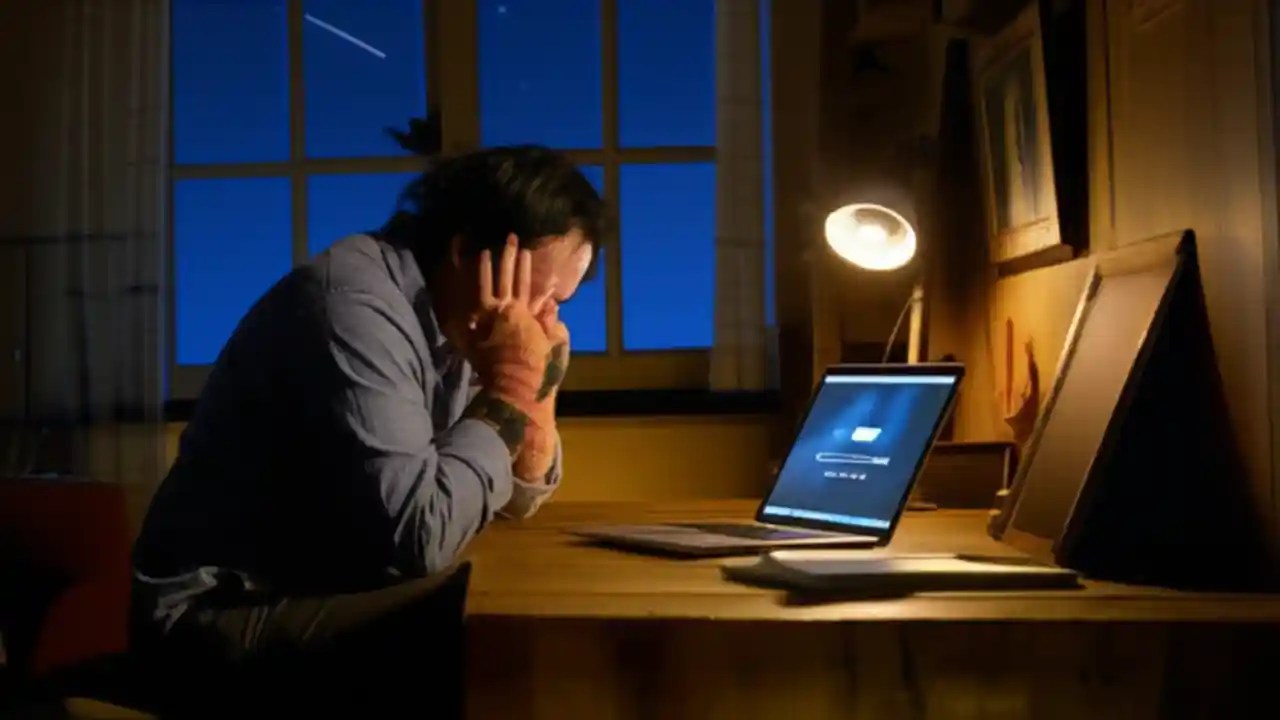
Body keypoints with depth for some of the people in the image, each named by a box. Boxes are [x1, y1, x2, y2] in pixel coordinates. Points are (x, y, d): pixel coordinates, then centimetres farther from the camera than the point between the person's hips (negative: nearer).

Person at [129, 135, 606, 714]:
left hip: (330, 591, 8)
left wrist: (535, 386, -5)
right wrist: (507, 393, -20)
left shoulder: (448, 319, 3)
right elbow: (417, 536, -30)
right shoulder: (354, 303, -23)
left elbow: (518, 497, 11)